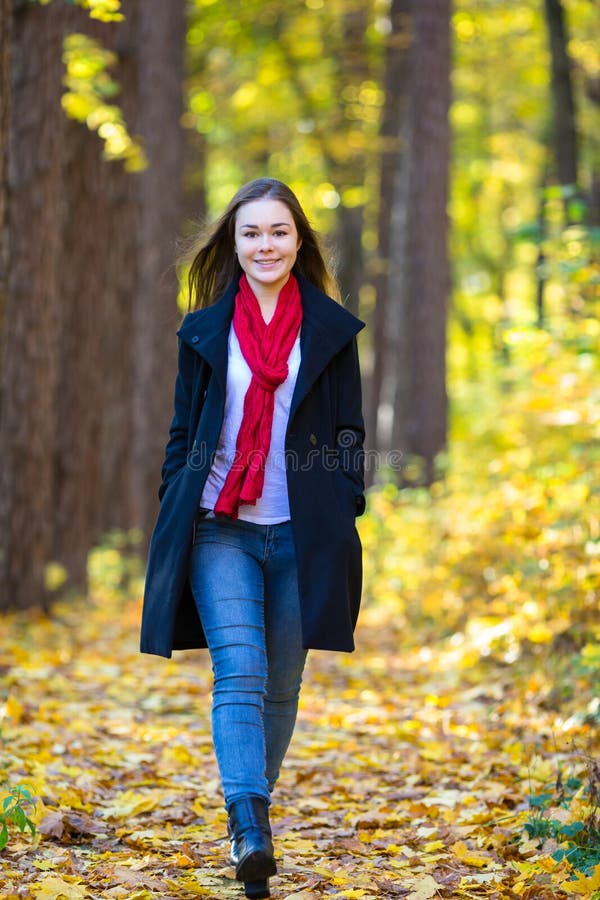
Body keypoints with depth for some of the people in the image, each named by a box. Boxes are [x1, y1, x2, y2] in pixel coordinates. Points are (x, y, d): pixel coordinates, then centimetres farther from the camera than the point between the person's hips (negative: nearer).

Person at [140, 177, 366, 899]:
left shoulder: (331, 329, 7)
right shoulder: (204, 330, 9)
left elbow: (349, 432, 8)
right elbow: (183, 431, 11)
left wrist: (345, 516, -2)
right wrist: (173, 522, 6)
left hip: (300, 534, 1)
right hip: (220, 529, -1)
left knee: (281, 686, 7)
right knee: (239, 673, -16)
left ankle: (253, 811, 24)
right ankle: (249, 831, -25)